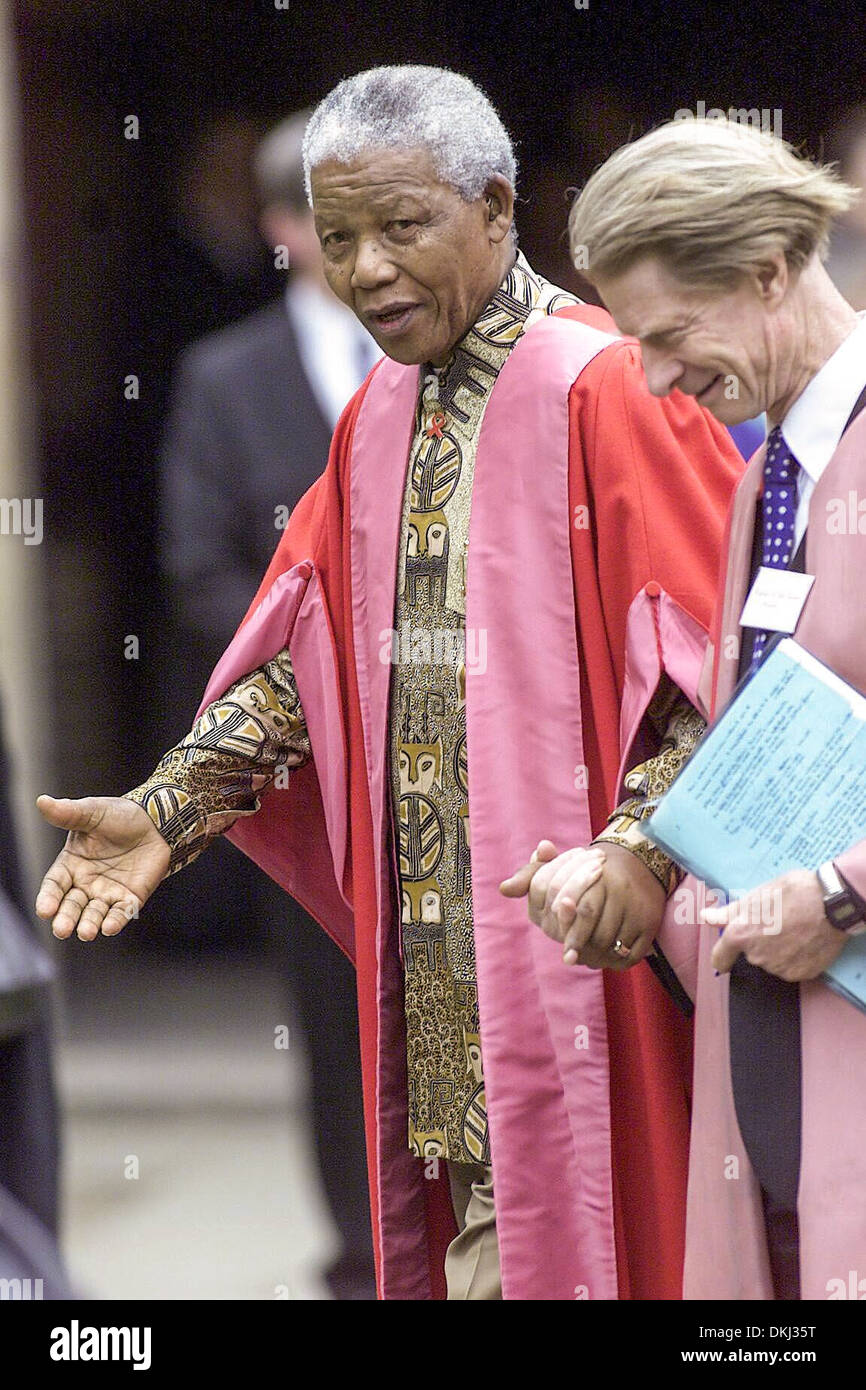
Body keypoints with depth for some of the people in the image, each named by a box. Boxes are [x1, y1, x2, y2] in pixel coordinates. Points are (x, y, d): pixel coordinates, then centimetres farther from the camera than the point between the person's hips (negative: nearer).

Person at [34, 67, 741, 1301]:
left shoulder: (600, 390, -12)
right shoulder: (380, 418, 13)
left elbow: (728, 655, -16)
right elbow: (304, 647, 16)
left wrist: (639, 856, -26)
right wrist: (166, 816, 6)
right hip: (434, 952, 7)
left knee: (557, 1236, -3)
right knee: (471, 1236, 11)